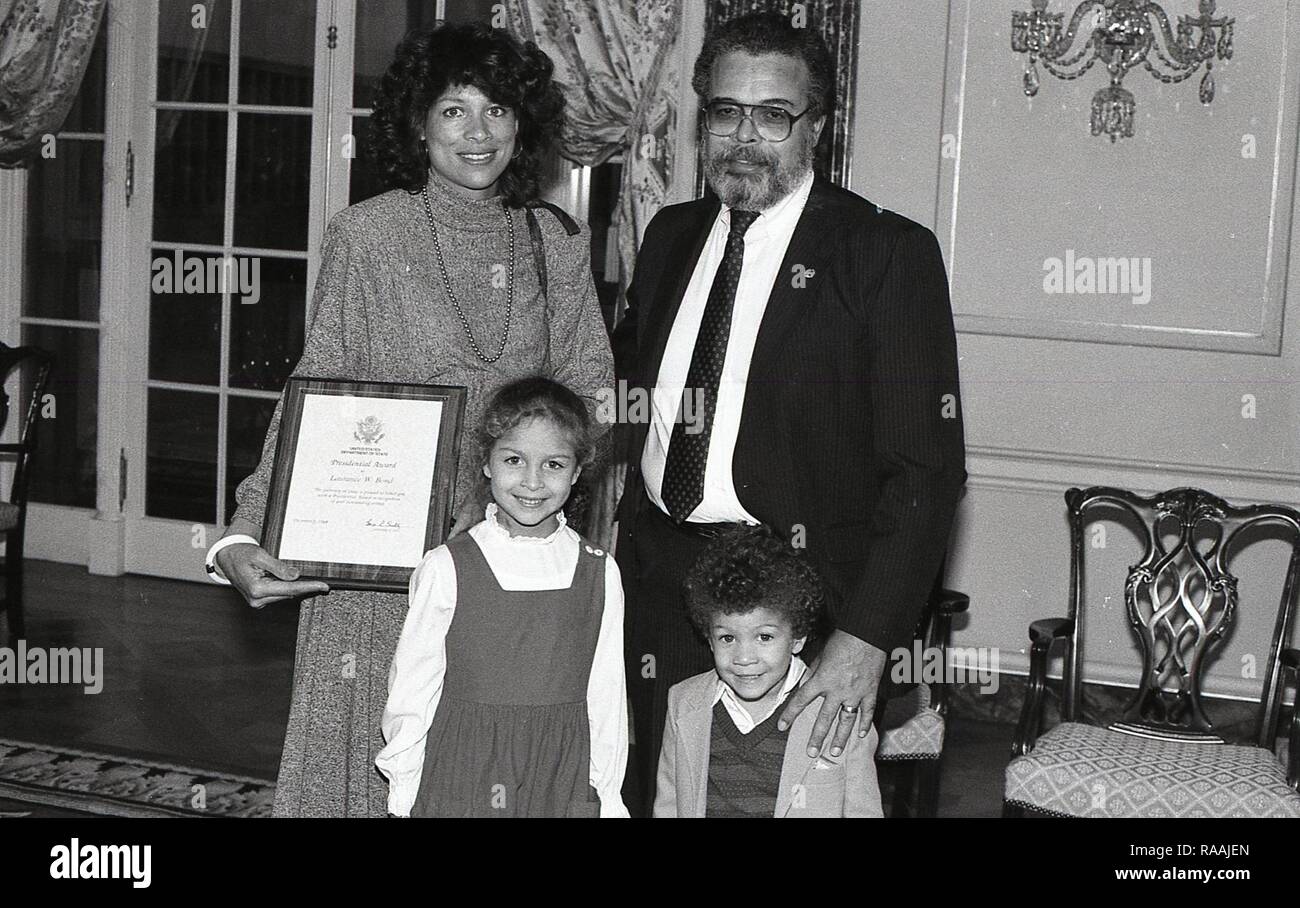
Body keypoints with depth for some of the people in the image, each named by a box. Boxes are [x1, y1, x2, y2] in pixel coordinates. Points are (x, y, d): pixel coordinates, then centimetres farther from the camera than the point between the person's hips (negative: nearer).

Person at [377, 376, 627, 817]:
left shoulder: (599, 573, 2)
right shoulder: (446, 568, -4)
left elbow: (606, 698, 6)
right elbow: (411, 691, 1)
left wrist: (607, 799, 5)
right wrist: (404, 796, 2)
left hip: (562, 788, 2)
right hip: (460, 778, -1)